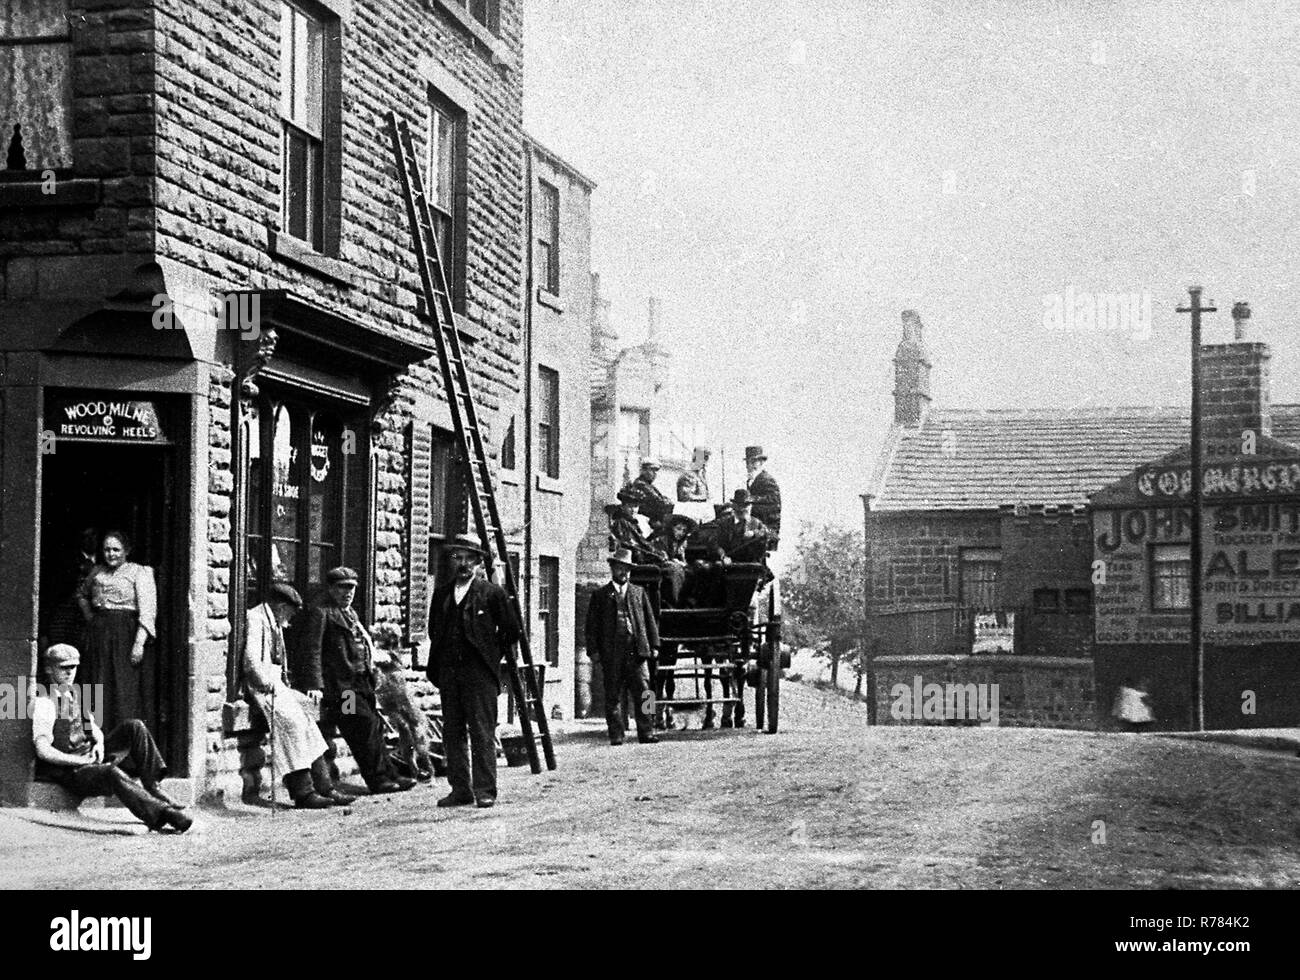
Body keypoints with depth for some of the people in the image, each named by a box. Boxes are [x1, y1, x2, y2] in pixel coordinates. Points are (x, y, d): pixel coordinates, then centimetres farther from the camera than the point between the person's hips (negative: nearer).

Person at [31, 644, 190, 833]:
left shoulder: (74, 695, 14)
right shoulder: (42, 703, -11)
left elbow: (93, 727, 23)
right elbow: (43, 751, -19)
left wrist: (99, 743, -1)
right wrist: (81, 761, -19)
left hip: (90, 758, 8)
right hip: (70, 772, -8)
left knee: (134, 727, -7)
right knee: (112, 773, -37)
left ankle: (154, 789, -15)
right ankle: (161, 814, -48)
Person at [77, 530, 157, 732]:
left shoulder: (139, 572, 0)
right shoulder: (97, 572, 15)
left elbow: (147, 609, -9)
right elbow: (82, 595, 34)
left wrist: (140, 642, -19)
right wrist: (90, 617, 17)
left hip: (126, 634, -5)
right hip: (99, 635, 5)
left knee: (127, 687, -8)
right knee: (102, 687, 4)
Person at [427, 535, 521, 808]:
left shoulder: (492, 593, 0)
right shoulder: (441, 593, 14)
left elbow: (511, 631, 5)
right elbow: (434, 631, 24)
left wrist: (491, 656, 5)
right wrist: (437, 667, 16)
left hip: (480, 673, -5)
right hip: (448, 673, 5)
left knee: (482, 733, -7)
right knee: (452, 733, 5)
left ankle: (485, 790, -5)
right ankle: (460, 790, 10)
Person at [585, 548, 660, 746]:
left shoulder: (639, 593, 16)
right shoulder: (600, 595, 10)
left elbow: (650, 620, 16)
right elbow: (592, 624, 7)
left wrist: (654, 645, 8)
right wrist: (593, 649, -2)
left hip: (637, 650, 1)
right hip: (611, 652, -1)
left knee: (642, 692, -5)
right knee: (613, 696, 1)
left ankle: (646, 732, -4)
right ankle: (616, 735, 5)